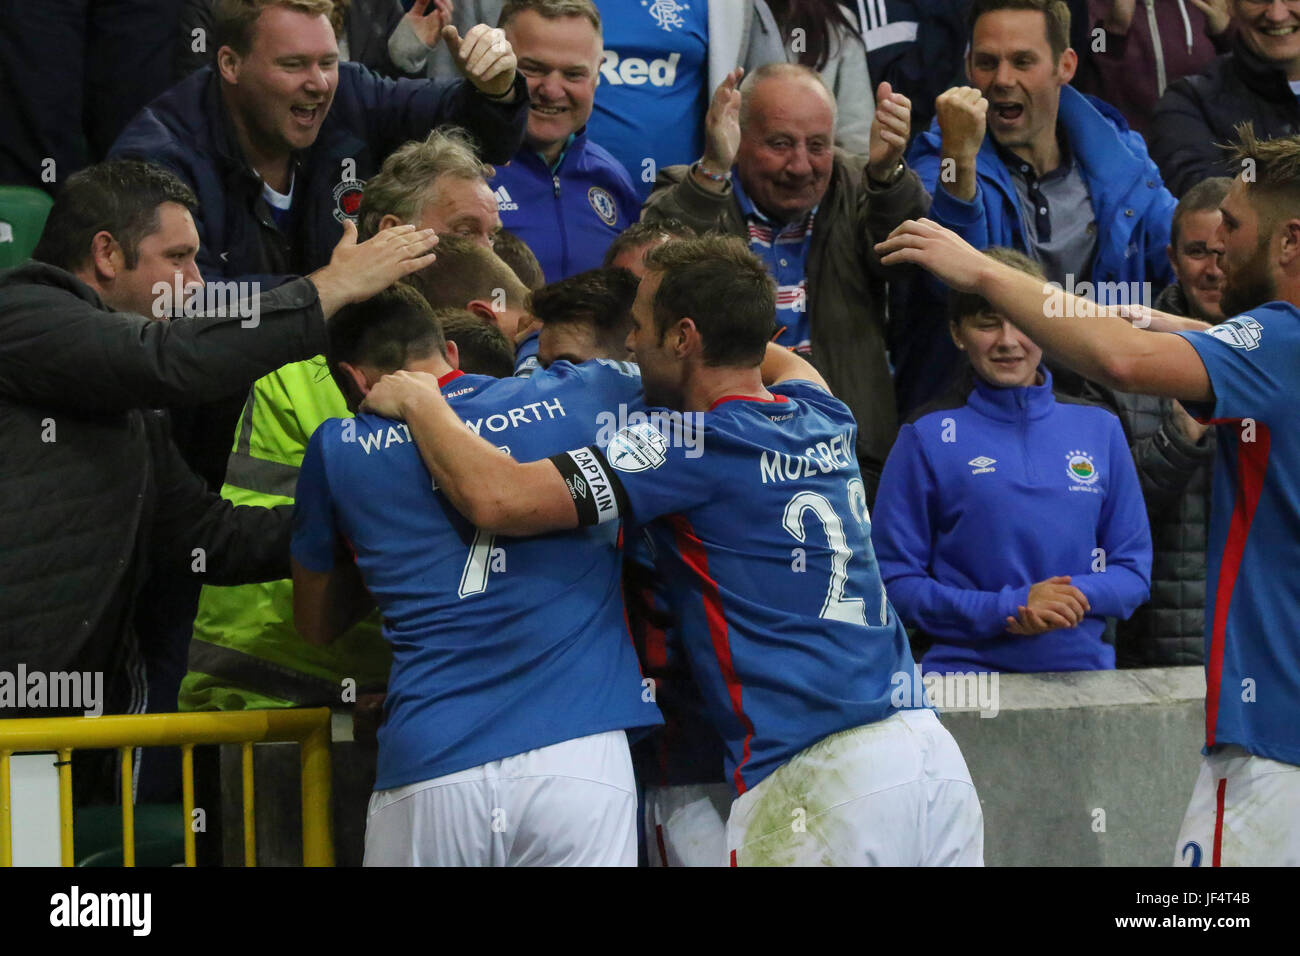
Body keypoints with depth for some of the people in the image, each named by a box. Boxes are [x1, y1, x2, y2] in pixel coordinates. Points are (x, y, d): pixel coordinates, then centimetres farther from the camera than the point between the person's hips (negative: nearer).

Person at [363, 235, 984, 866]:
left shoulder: (692, 447, -7)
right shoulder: (823, 421, 14)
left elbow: (498, 498, -12)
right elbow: (783, 361, 42)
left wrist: (420, 403, 5)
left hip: (823, 778, -7)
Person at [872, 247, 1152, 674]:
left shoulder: (1099, 428, 12)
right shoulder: (928, 436, 4)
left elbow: (1134, 570, 14)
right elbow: (895, 583, 1)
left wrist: (1079, 595, -7)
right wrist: (1008, 609, -11)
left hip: (1082, 667, 2)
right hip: (966, 667, -2)